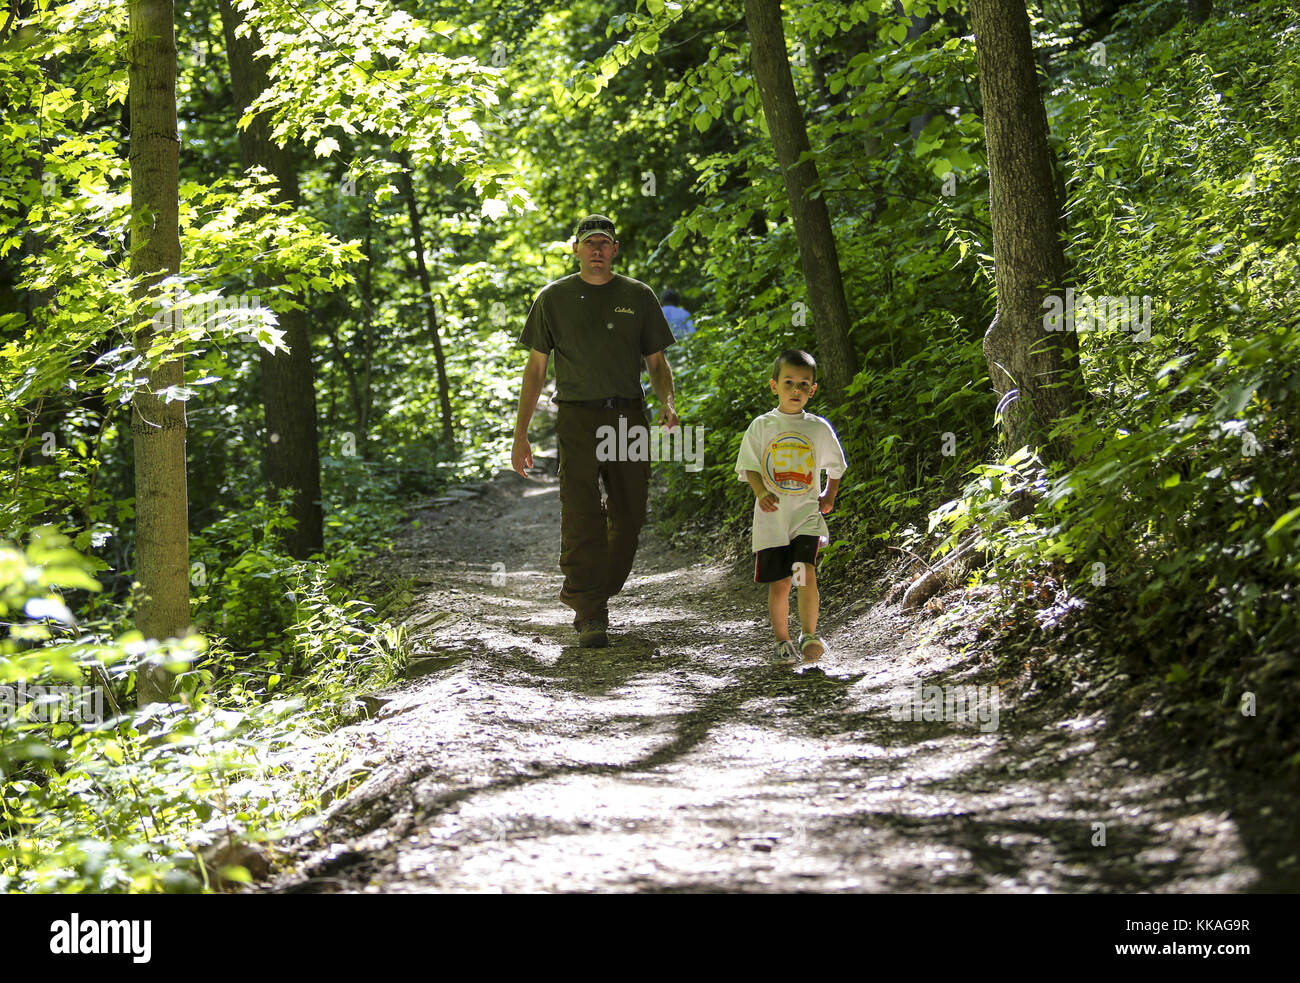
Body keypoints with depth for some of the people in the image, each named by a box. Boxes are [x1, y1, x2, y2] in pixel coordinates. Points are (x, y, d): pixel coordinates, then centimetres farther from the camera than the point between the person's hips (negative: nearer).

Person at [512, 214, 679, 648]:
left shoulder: (638, 297, 10)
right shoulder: (554, 298, 7)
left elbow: (656, 361, 14)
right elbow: (536, 368, 9)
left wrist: (667, 400, -7)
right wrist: (521, 434, 4)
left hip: (629, 417, 3)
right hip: (577, 417, -2)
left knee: (629, 518, 4)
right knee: (581, 518, -12)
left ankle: (585, 598, 22)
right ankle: (591, 618, -12)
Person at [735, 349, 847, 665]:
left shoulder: (819, 429, 6)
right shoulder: (762, 427, 3)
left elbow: (835, 466, 22)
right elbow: (750, 467, -1)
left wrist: (829, 497, 13)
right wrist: (761, 493, -18)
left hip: (807, 513, 0)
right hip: (772, 517, 0)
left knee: (806, 572, -19)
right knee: (778, 583, 1)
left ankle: (808, 636, -11)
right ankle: (783, 642, 14)